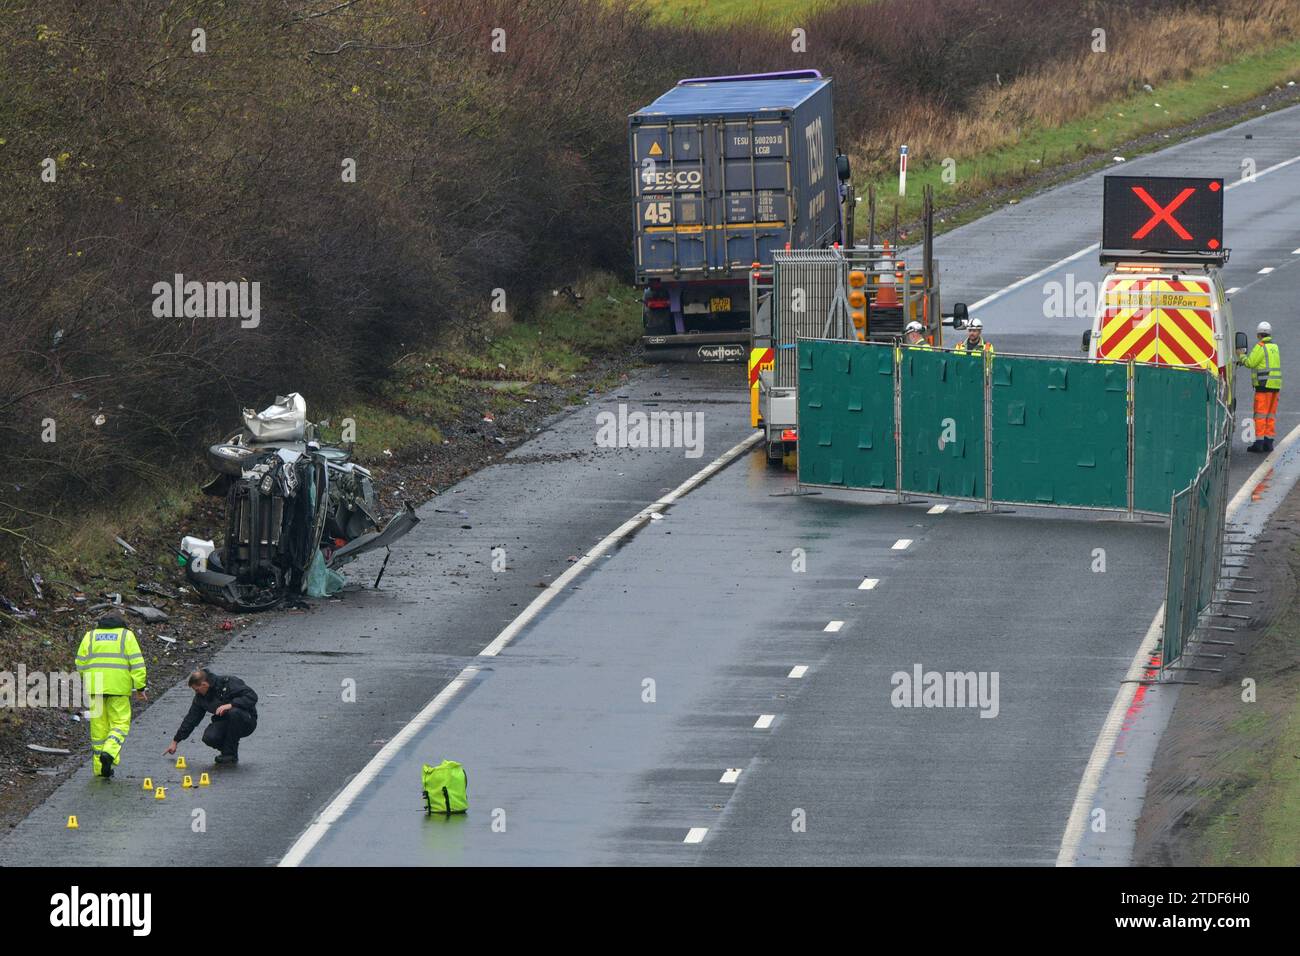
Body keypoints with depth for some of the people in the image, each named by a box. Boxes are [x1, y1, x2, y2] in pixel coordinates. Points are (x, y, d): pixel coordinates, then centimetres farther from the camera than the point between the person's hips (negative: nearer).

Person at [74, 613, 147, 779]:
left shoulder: (90, 636, 13)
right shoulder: (126, 635, 7)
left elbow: (80, 663, 9)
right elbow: (137, 662, -2)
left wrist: (85, 684, 24)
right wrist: (140, 688, 0)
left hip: (95, 687, 2)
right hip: (119, 688, -2)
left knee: (99, 726, 8)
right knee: (120, 723, 4)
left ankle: (100, 768, 10)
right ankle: (109, 752, -22)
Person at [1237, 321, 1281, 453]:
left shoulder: (1260, 347, -10)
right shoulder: (1275, 347, 15)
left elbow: (1250, 363, -11)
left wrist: (1242, 356, 9)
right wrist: (1244, 360, 24)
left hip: (1264, 385, -8)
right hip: (1275, 386, 8)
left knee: (1260, 414, -5)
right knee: (1271, 415, 10)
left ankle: (1259, 443, -6)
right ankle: (1268, 442, 10)